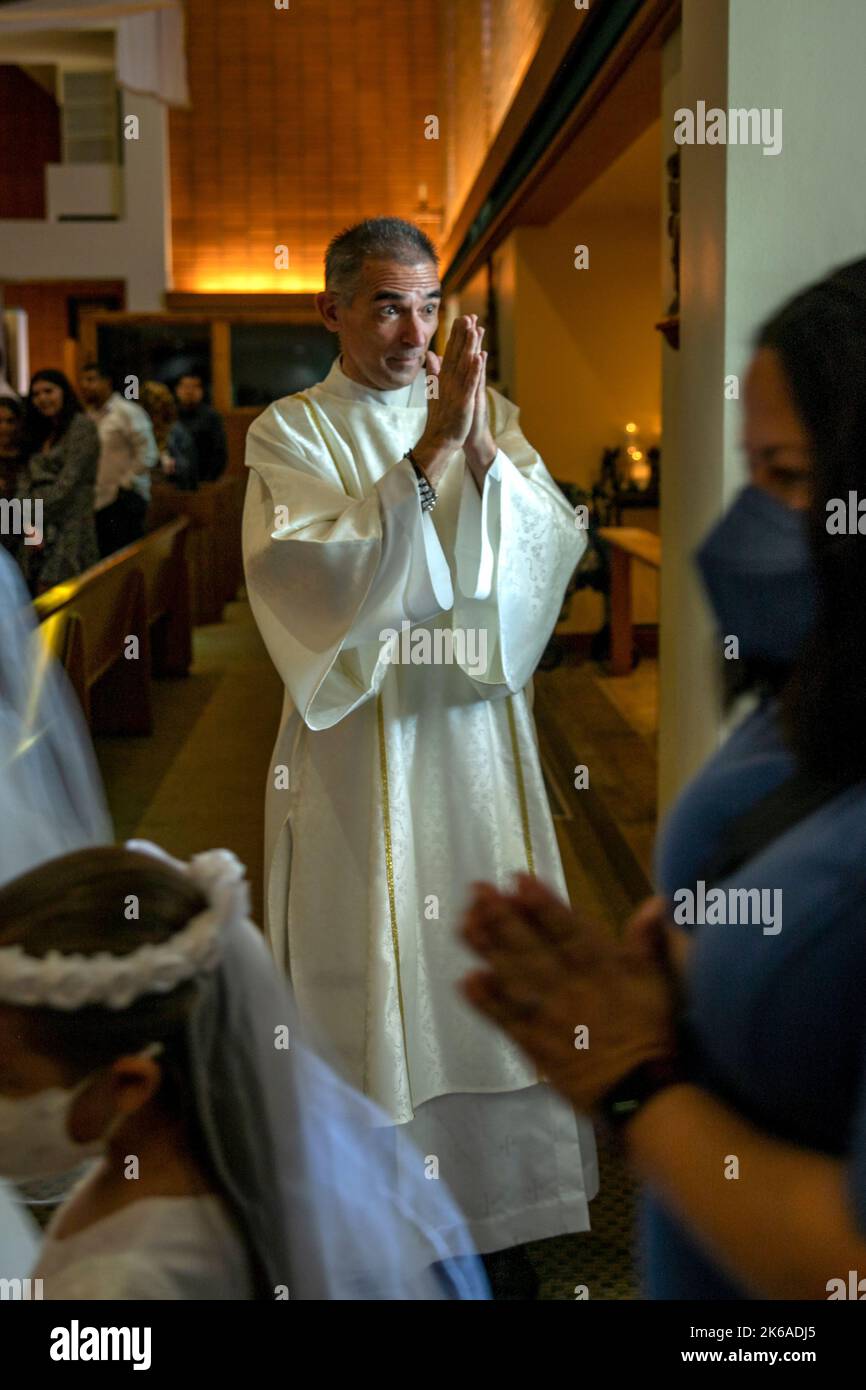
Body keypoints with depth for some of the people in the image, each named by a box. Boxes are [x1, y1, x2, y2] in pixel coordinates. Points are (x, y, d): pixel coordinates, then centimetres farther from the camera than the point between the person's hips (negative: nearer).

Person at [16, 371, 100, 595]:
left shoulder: (82, 426, -2)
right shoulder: (38, 433, 20)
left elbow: (69, 481, -10)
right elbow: (26, 478, 11)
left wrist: (39, 514, -6)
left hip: (68, 524, -7)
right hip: (39, 528, 7)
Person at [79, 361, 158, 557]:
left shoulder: (127, 412, -5)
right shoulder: (89, 417, 15)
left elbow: (147, 455, -12)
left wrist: (124, 484, -11)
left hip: (124, 502, -6)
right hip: (97, 503, 6)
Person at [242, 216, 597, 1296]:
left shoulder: (490, 418, 8)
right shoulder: (291, 432, -1)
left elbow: (551, 548, -4)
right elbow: (315, 577, -17)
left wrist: (484, 452, -20)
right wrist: (429, 452, -23)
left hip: (476, 732, 3)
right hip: (358, 746, -3)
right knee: (368, 980, 4)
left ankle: (494, 1214, 22)